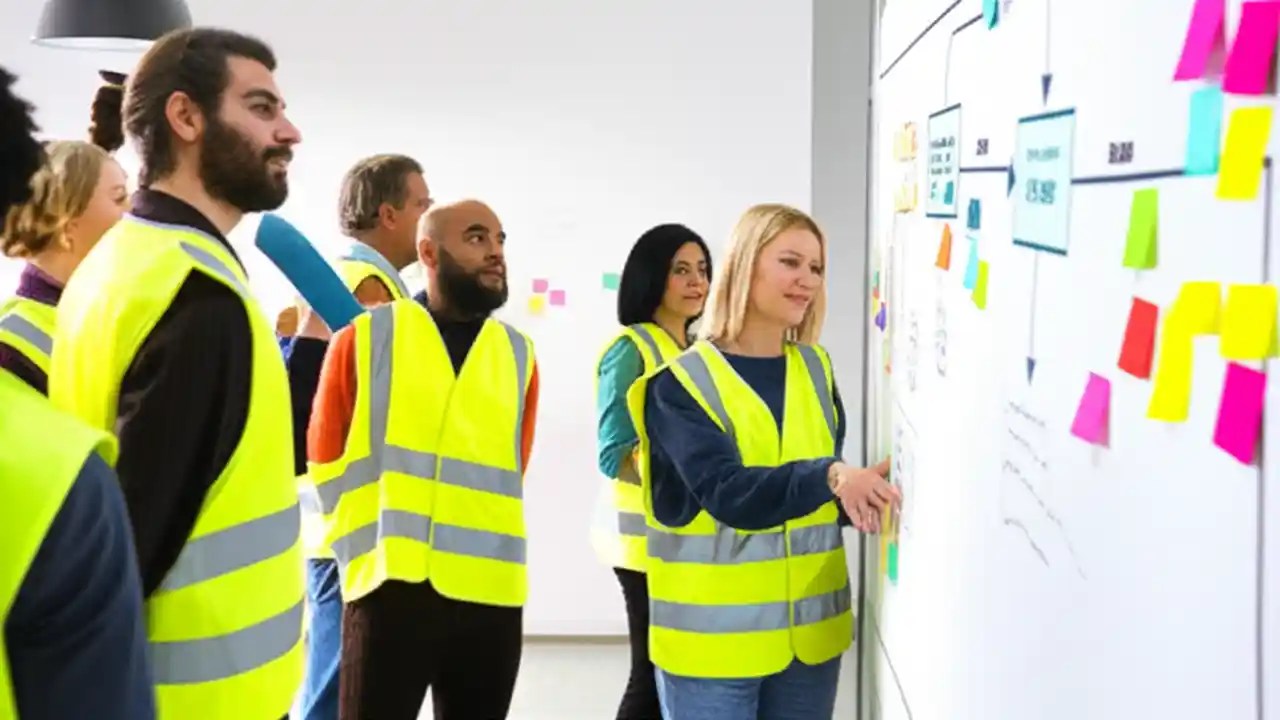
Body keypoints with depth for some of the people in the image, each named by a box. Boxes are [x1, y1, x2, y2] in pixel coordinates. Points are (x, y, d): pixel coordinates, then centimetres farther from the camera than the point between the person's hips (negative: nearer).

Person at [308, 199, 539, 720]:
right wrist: (368, 553, 2)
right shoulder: (365, 337, 1)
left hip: (490, 593, 3)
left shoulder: (519, 355, 10)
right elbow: (327, 461, 4)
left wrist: (470, 552, 13)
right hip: (390, 588, -3)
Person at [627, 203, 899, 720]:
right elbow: (727, 493, -23)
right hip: (712, 638, -5)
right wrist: (829, 477, -37)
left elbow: (829, 492, 10)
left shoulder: (815, 369, 7)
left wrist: (865, 487, -11)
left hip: (810, 631, 5)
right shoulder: (681, 383, -10)